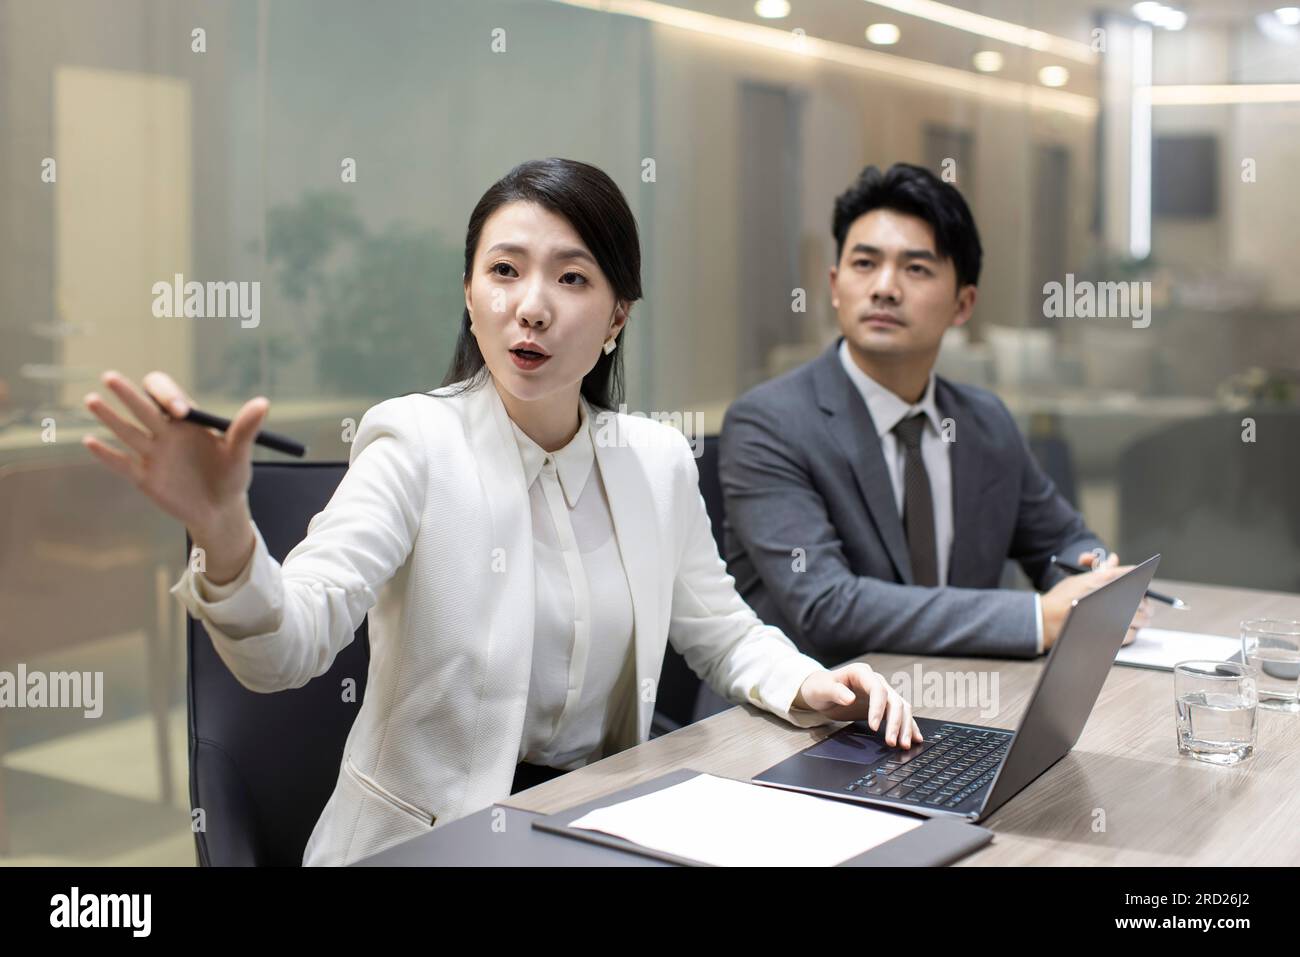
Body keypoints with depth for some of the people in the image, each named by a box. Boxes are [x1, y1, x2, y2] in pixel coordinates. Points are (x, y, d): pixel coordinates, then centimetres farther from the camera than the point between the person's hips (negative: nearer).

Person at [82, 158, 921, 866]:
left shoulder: (660, 461, 4)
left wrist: (801, 685, -7)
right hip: (426, 833, -4)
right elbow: (290, 646, -23)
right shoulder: (416, 442, -10)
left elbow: (722, 634, 14)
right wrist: (224, 533, -43)